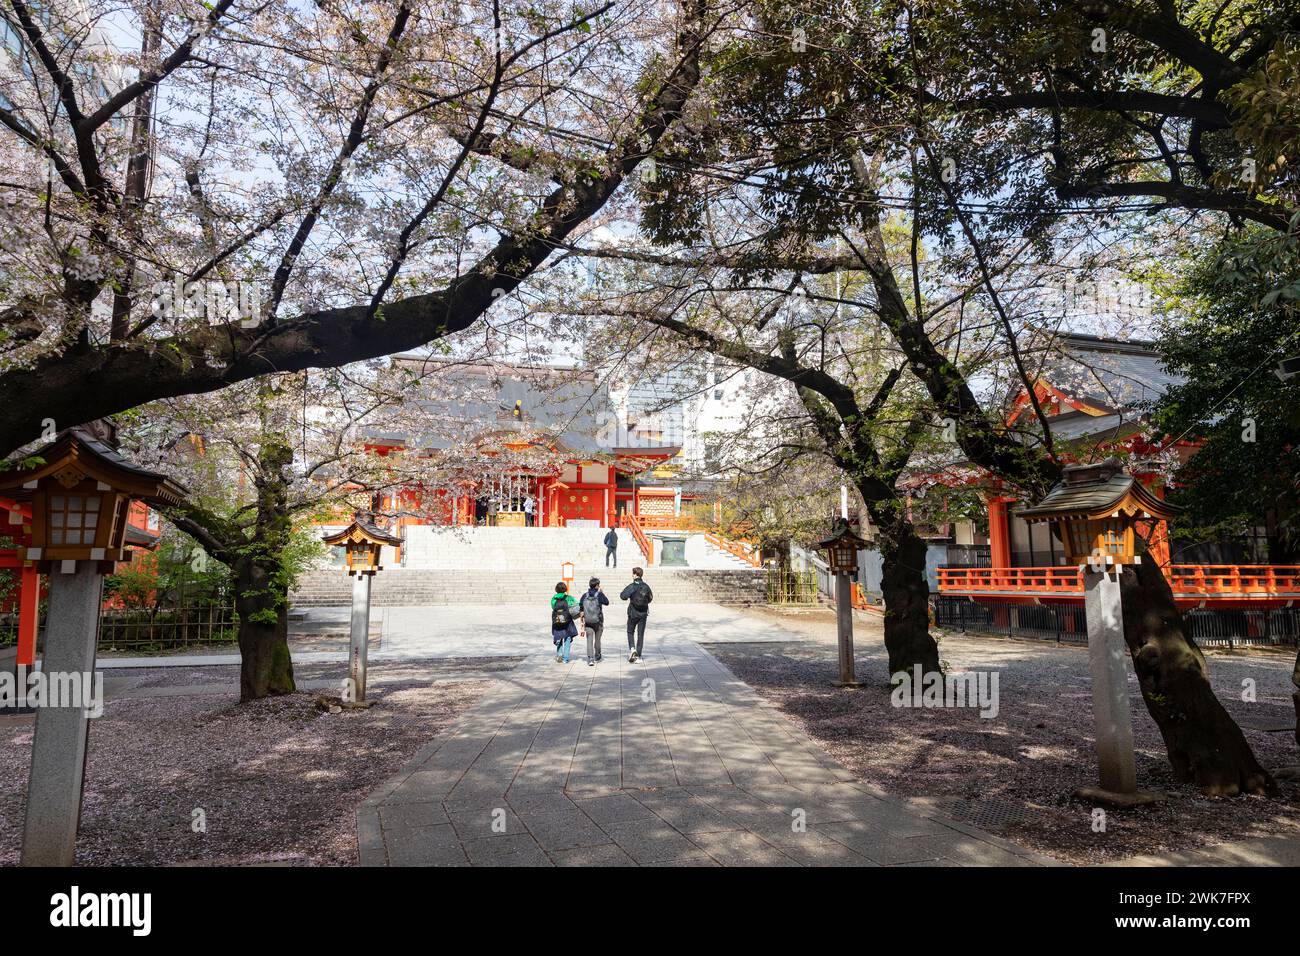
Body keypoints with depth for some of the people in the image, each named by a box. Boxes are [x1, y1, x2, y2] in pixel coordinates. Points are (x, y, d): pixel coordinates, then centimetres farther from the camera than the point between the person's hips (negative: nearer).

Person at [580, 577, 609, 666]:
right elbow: (607, 603, 7)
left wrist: (582, 622, 6)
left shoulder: (584, 596, -1)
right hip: (598, 622, -1)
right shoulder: (599, 595, -9)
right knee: (597, 639, 17)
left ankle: (590, 659, -10)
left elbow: (581, 611, 0)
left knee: (589, 640, 1)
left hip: (588, 622, 1)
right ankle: (597, 656, 35)